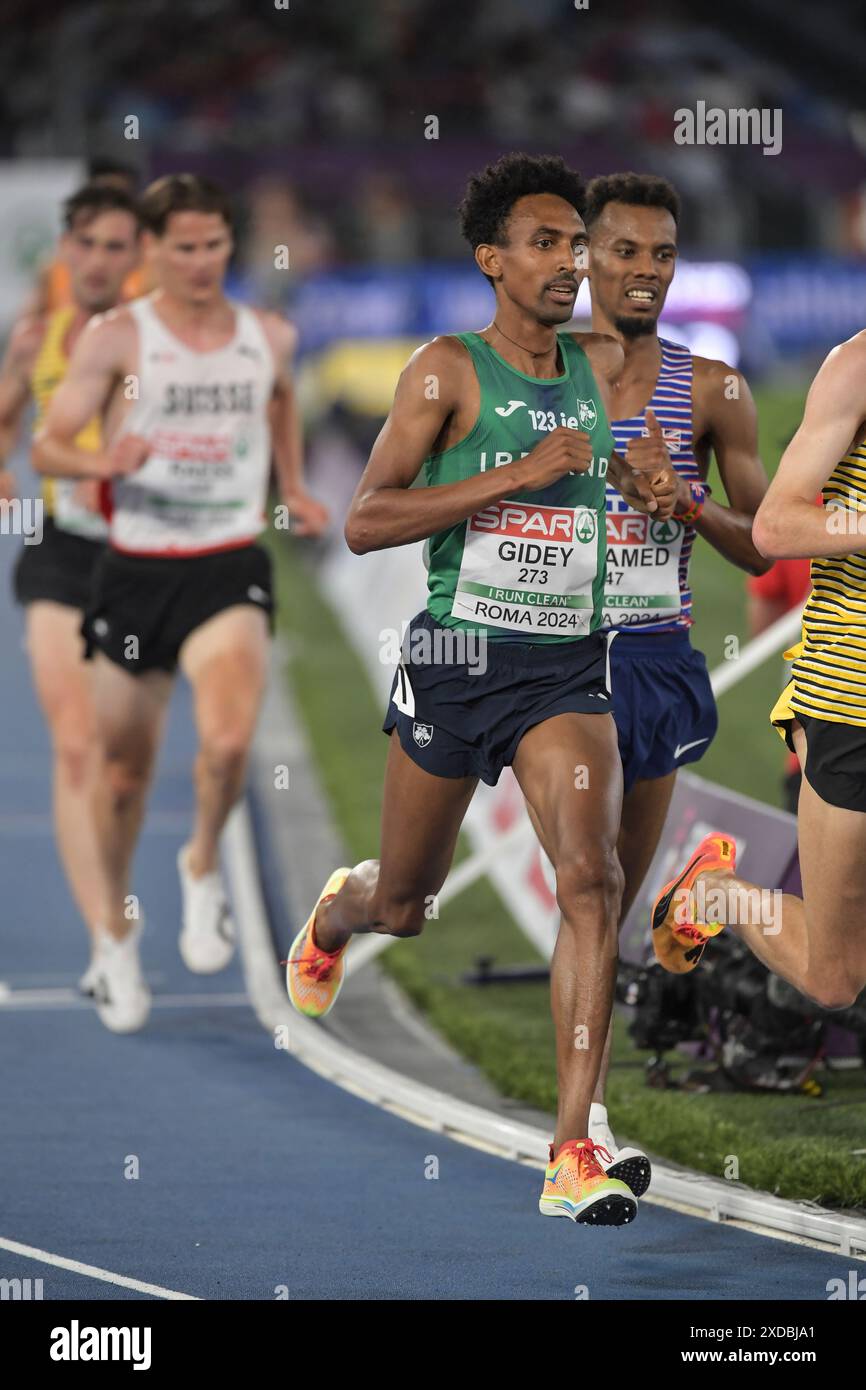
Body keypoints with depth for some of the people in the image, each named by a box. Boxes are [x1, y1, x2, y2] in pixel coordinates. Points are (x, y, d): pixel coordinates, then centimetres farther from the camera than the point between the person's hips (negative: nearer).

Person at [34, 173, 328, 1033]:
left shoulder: (269, 339, 5)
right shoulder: (117, 339, -4)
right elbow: (47, 445, -9)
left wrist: (294, 486, 19)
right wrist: (101, 463, -29)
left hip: (228, 571, 1)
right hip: (135, 568, 0)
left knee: (228, 742, -26)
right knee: (125, 771, 10)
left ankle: (203, 867, 3)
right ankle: (118, 934, 33)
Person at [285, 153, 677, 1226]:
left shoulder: (603, 364, 7)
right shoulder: (448, 369, -8)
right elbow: (364, 523, -17)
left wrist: (640, 474, 6)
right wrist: (525, 473, -21)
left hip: (567, 665, 3)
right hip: (456, 656, -3)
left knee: (591, 877, -19)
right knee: (400, 906, 14)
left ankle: (573, 1154, -22)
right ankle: (335, 913, 54)